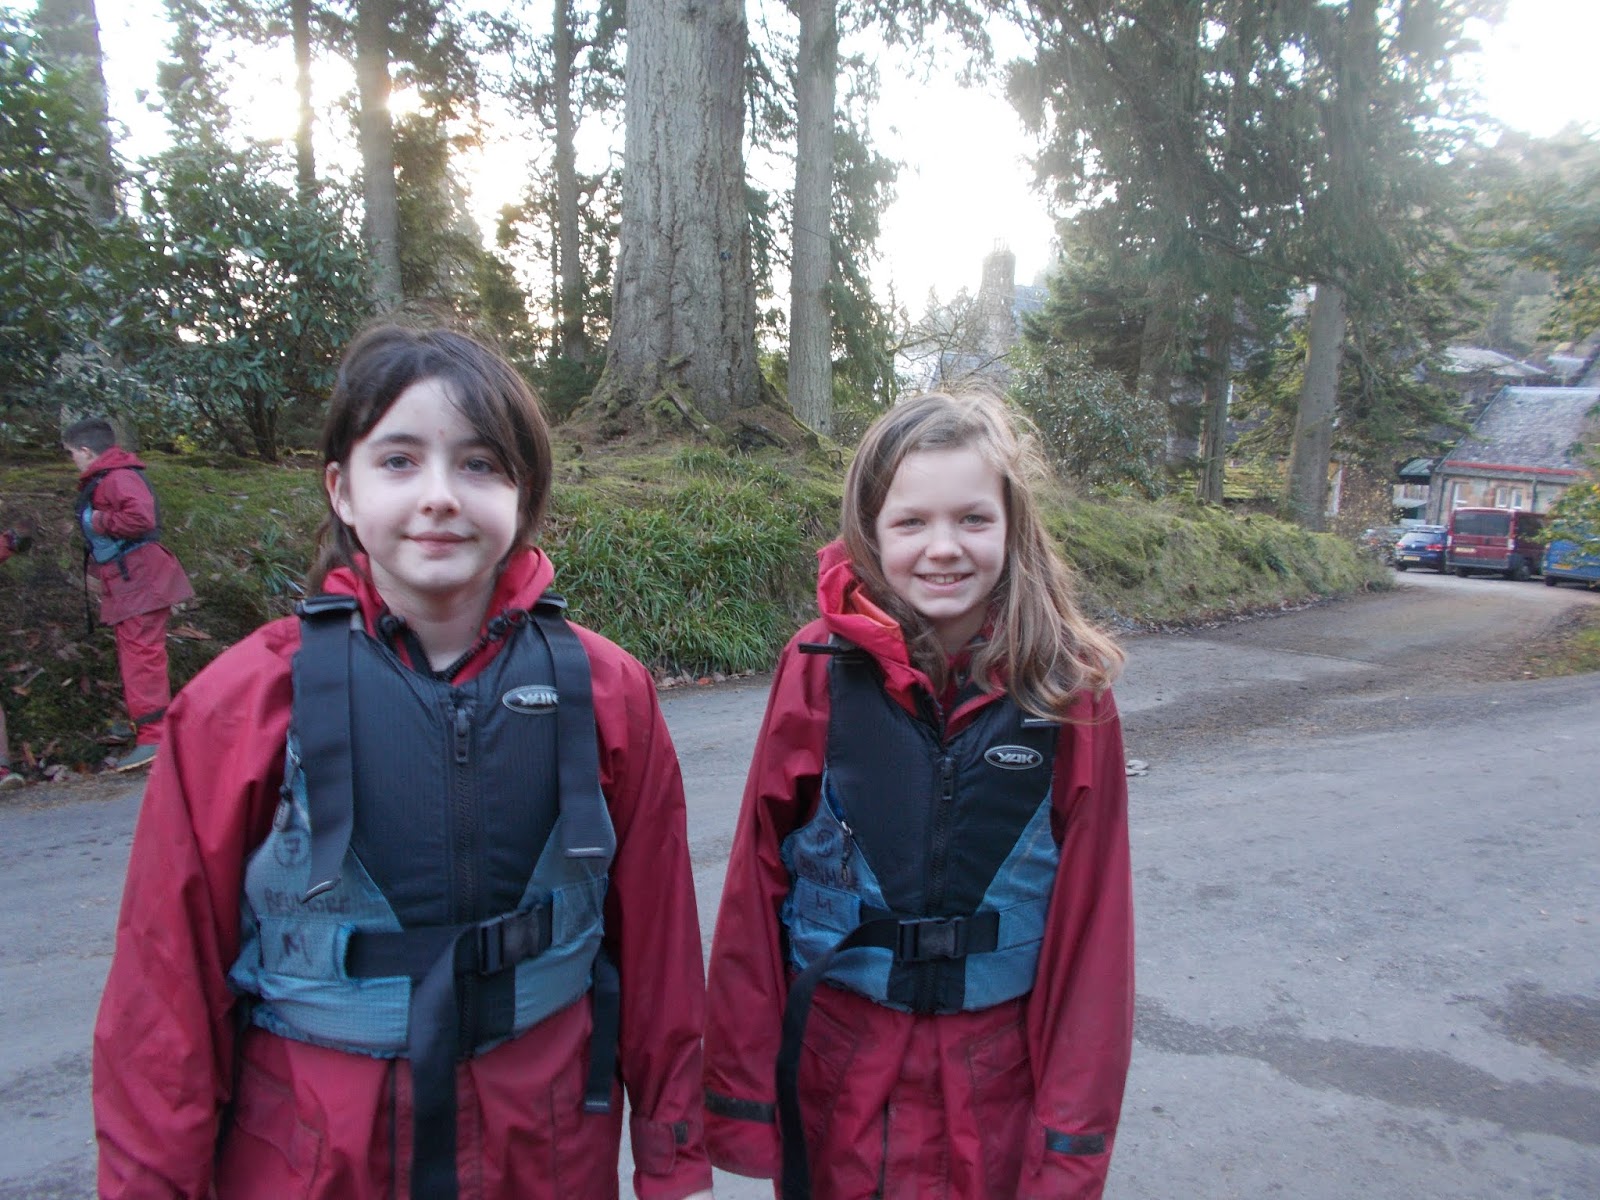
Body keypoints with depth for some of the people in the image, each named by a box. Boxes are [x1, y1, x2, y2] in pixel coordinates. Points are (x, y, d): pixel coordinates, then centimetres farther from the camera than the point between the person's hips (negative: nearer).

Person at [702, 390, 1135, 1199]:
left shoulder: (1067, 691, -11)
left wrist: (1075, 1131, -1)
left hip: (997, 1071, 1)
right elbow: (756, 886, -8)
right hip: (838, 1063, 0)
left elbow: (1092, 919, -6)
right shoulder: (821, 670, -13)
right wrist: (740, 1088, -3)